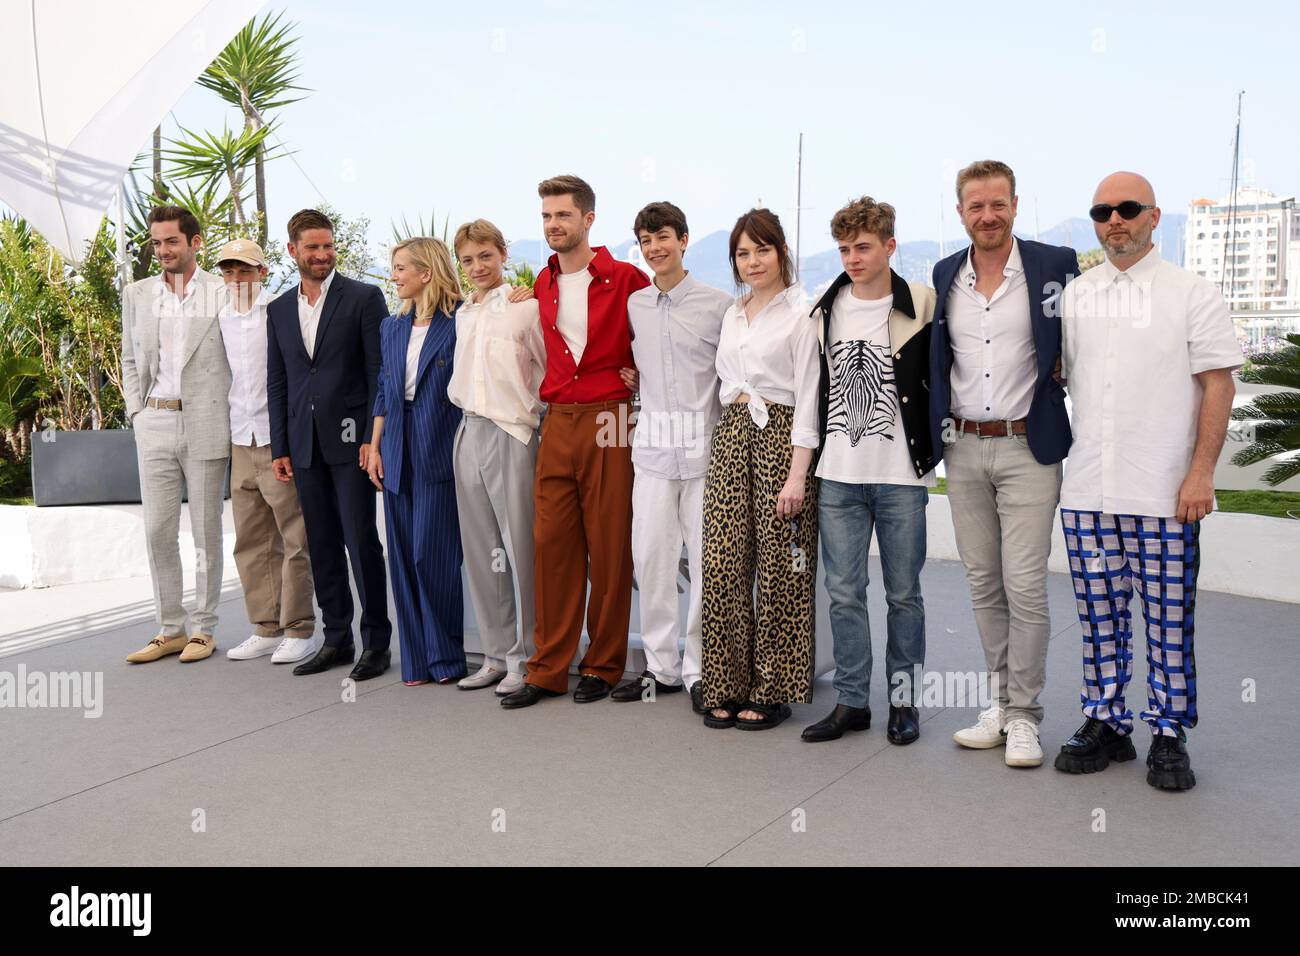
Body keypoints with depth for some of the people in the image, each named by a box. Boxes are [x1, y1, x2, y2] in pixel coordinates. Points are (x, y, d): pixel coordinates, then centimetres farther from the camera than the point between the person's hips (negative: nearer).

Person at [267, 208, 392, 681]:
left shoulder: (364, 297, -1)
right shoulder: (279, 309, 14)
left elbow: (379, 371, -5)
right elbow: (277, 382, 15)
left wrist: (374, 437, -11)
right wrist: (279, 447, 10)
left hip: (350, 438, -5)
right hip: (304, 444, 5)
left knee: (362, 541, -3)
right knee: (322, 546, 9)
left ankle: (376, 641, 8)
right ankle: (337, 639, 19)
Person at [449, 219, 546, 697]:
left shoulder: (526, 306, -5)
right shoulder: (462, 314, 15)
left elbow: (551, 370, -2)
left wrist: (534, 412, -1)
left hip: (511, 434, -6)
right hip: (468, 434, 7)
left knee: (520, 547, -3)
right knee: (481, 549, 10)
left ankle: (526, 658, 8)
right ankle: (497, 654, 20)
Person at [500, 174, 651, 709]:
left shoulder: (626, 279, -3)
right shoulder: (543, 286, 13)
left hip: (607, 422, -5)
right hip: (557, 422, 5)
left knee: (609, 548, 1)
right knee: (552, 544, 4)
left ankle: (603, 665, 14)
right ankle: (549, 669, 12)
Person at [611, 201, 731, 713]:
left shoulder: (719, 304, -2)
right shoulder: (632, 305, 11)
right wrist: (634, 379, 8)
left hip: (705, 446, -4)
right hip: (652, 446, 4)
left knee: (706, 562, 1)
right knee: (650, 558, 6)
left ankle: (700, 670, 13)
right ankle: (661, 666, 19)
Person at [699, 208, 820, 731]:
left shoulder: (801, 312, -3)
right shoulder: (732, 314, 17)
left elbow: (808, 395, -9)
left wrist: (797, 474, -14)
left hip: (780, 436, -6)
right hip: (730, 437, 6)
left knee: (778, 568, -1)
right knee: (723, 564, 2)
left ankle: (772, 690, 11)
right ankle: (728, 686, 12)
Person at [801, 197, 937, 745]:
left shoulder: (921, 308, -4)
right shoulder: (824, 309, 8)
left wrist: (929, 448, 0)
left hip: (901, 476, -3)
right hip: (837, 475, 3)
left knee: (903, 593, 7)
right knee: (843, 592, 6)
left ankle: (904, 701, 21)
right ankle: (851, 701, 17)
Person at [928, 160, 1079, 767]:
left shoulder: (1054, 265, -4)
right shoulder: (944, 276, 8)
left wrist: (1071, 428, -3)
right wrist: (935, 435, 10)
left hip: (1027, 449, -4)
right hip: (963, 449, 4)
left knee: (1025, 585, -5)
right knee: (982, 583, 10)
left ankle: (1024, 715, 8)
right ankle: (1002, 702, 23)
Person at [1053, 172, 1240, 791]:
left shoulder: (1192, 294, 1)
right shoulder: (1073, 296, 12)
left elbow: (1218, 386, -2)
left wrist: (1201, 473, -9)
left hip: (1164, 493, -3)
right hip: (1086, 490, 3)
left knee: (1169, 620, 2)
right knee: (1099, 617, 9)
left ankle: (1168, 736, 14)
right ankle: (1104, 724, 21)